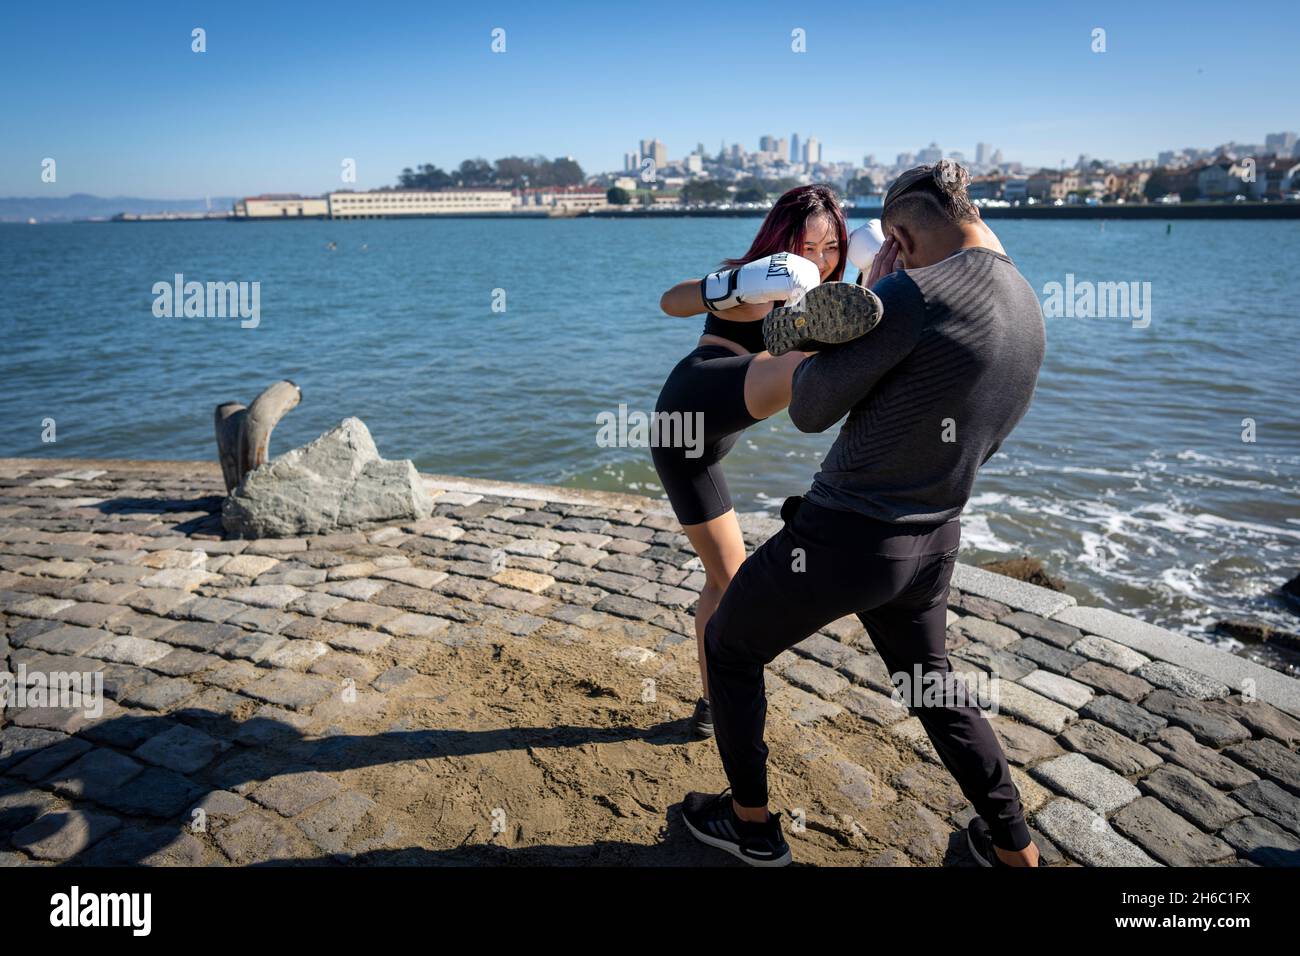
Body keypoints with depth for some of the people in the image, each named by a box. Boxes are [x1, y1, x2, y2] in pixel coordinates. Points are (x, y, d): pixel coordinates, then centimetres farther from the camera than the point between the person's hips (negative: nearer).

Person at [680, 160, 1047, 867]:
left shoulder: (912, 294, -23)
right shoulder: (1030, 313, 5)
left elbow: (809, 409, -14)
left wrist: (864, 300, -5)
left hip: (844, 538, -7)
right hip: (932, 544, 8)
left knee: (729, 648, 17)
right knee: (932, 688, 29)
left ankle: (751, 824, 32)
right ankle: (1014, 849, 41)